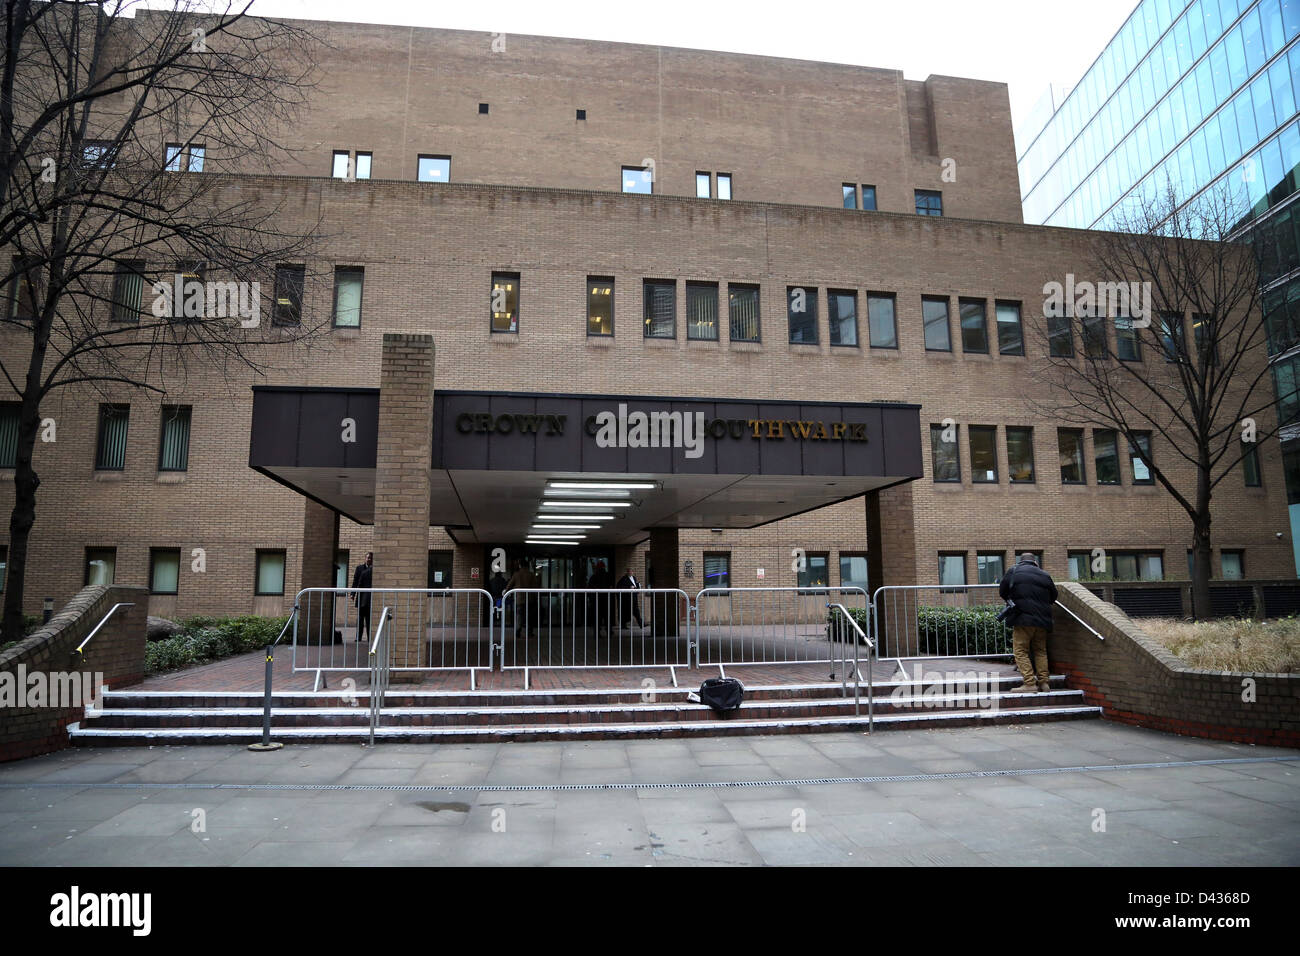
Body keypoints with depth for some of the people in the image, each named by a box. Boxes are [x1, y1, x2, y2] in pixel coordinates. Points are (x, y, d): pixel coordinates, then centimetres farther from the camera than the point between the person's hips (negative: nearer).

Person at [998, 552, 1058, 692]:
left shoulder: (1013, 572, 3)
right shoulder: (1045, 575, 12)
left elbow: (1002, 592, 9)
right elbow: (1053, 597, 20)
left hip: (1023, 619, -4)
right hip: (1042, 620, 4)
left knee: (1021, 651, -1)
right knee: (1040, 651, 16)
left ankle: (1030, 683, -9)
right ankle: (1044, 682, 11)